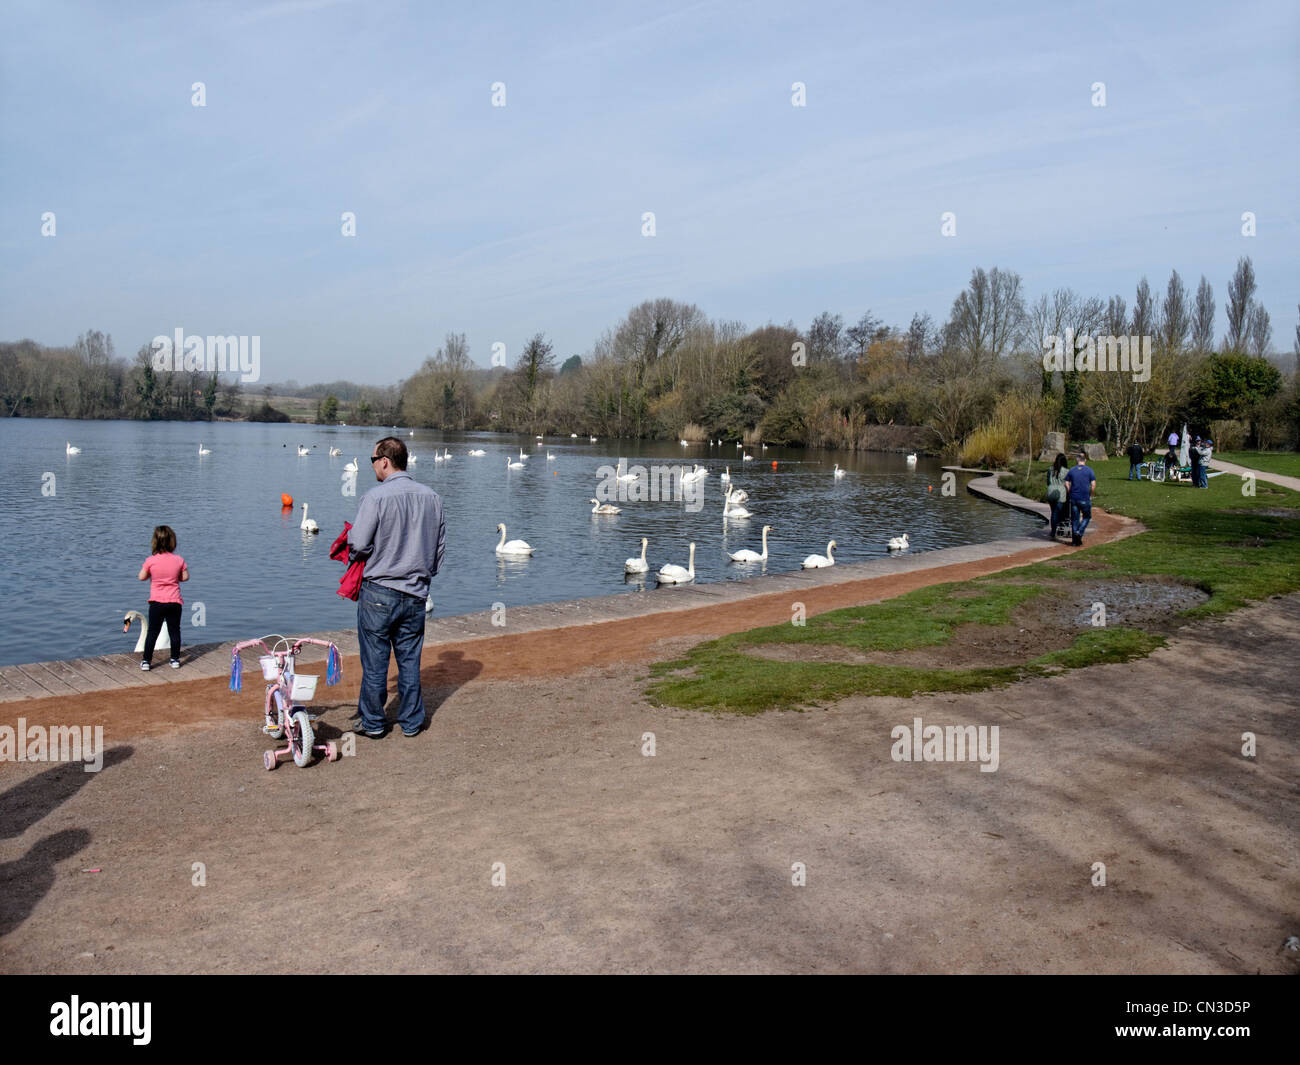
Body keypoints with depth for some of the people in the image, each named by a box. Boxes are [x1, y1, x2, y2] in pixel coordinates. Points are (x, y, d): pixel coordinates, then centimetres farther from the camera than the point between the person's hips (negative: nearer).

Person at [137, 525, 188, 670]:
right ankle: (175, 659, 16)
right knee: (174, 631, 11)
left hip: (157, 602, -1)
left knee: (152, 632, 8)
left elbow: (141, 577, -3)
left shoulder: (150, 560, -10)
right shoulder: (179, 560, -6)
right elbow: (185, 577, 1)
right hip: (174, 602, 1)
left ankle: (146, 661, 10)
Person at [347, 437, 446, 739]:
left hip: (379, 592, -5)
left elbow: (359, 545, -16)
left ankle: (372, 722, 19)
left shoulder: (375, 497, -15)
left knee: (375, 661, 8)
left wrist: (351, 555, 7)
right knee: (410, 661, 14)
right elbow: (440, 544, 10)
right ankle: (411, 722, 21)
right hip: (416, 593, 5)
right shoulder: (431, 497, 3)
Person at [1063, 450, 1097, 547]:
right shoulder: (1089, 470, -4)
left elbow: (1067, 484, 0)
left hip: (1073, 499, 3)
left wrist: (1071, 494, 11)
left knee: (1075, 519, 8)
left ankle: (1075, 540, 11)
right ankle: (1079, 533, -6)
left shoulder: (1072, 470, 4)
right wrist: (1090, 495, 5)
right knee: (1086, 517, 15)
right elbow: (1093, 485, -8)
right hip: (1085, 499, -3)